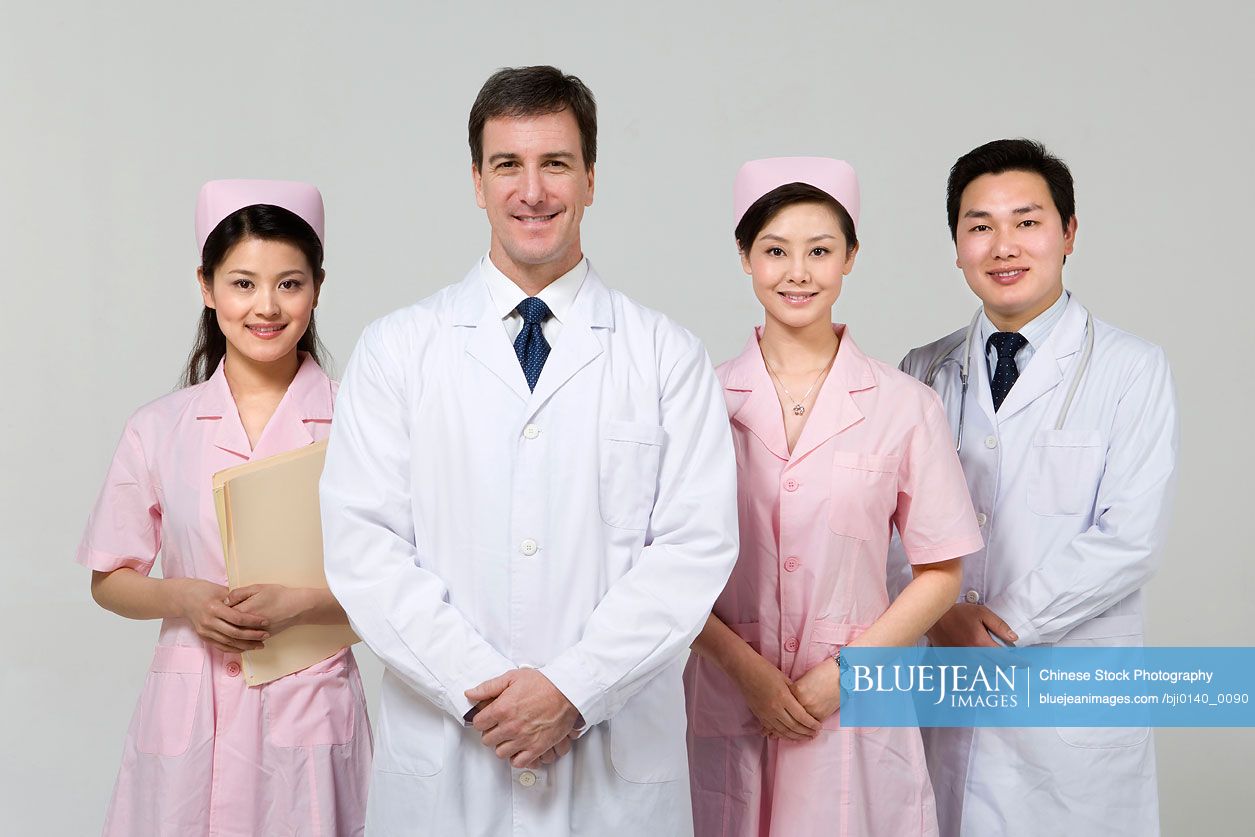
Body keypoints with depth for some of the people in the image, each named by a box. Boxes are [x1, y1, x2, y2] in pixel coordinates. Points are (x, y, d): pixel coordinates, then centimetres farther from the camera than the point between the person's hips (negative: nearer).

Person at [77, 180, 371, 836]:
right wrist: (183, 597, -10)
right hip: (190, 707, 1)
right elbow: (110, 581, 9)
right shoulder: (159, 430, 3)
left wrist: (298, 604, -17)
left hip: (313, 705, -1)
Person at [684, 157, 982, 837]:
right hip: (729, 710, 0)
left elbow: (939, 574, 1)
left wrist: (845, 672, -8)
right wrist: (746, 667, -10)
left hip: (858, 709, 0)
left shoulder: (905, 406, -1)